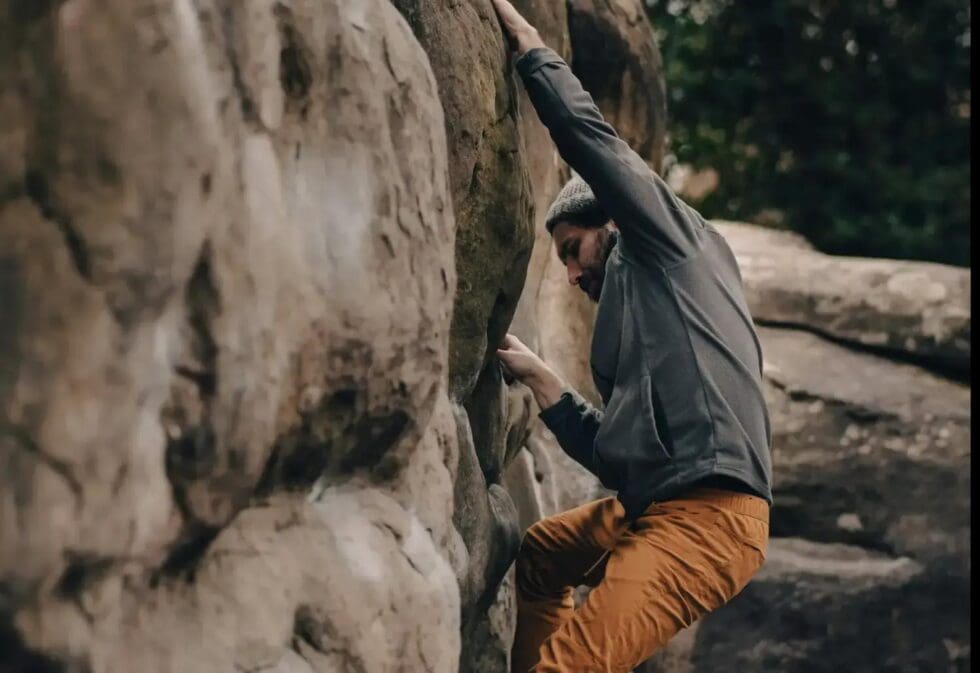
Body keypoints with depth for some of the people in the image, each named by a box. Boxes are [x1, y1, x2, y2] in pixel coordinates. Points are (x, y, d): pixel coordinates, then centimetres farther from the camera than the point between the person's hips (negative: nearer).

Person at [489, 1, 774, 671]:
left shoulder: (672, 243, 6)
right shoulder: (640, 311, 29)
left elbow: (588, 134, -3)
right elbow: (614, 450, 28)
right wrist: (536, 375, 28)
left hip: (705, 516, -11)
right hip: (649, 509, 11)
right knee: (537, 552, 34)